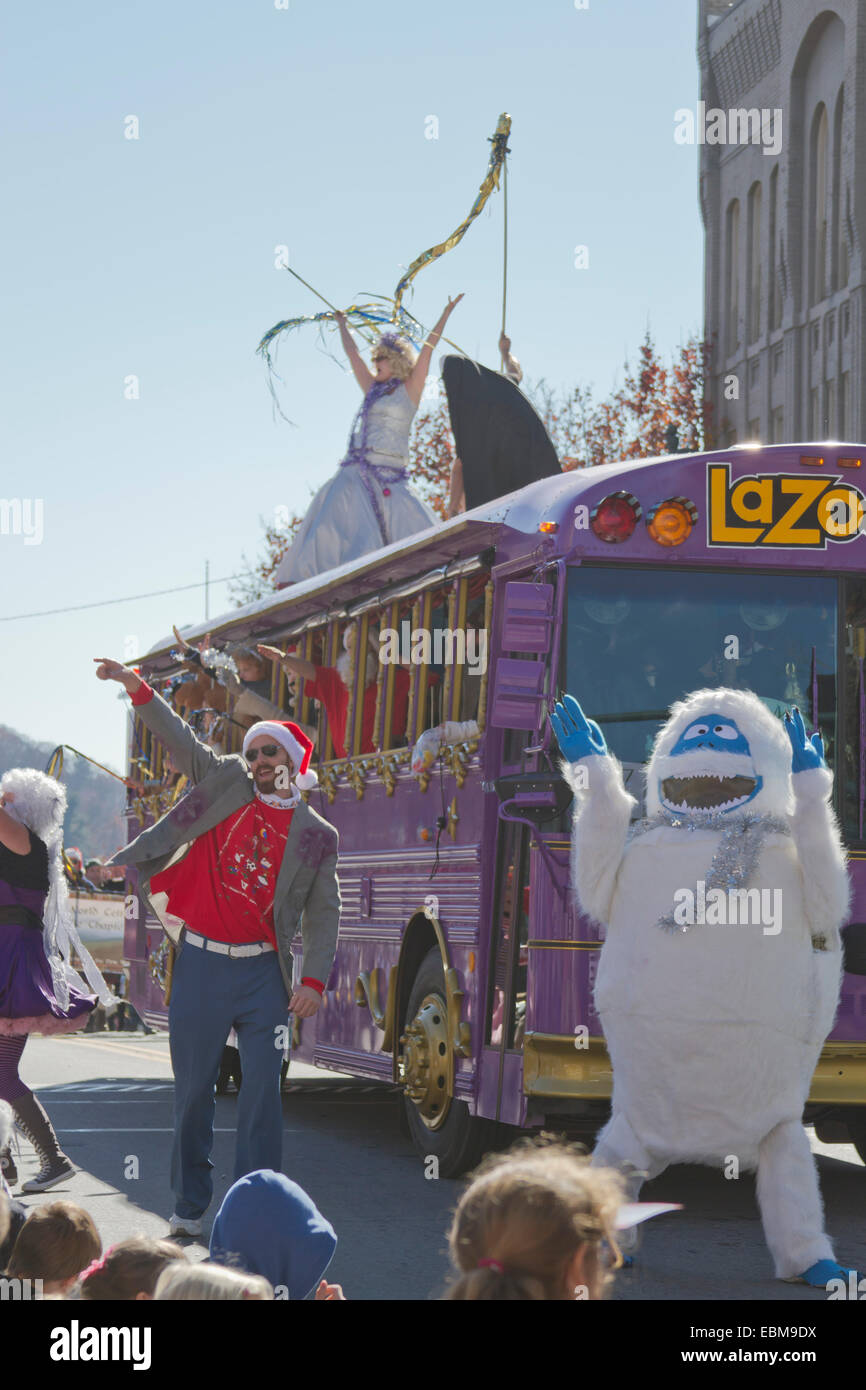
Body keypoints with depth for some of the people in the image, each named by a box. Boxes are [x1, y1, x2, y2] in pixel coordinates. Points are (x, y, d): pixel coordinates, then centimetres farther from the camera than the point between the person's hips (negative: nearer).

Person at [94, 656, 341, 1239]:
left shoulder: (314, 835, 4)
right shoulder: (225, 783, 7)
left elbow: (324, 913, 4)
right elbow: (180, 738, 3)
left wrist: (314, 979, -6)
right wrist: (137, 687, -10)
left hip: (263, 972, -1)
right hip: (202, 966, 1)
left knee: (263, 1092, -3)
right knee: (193, 1090, 6)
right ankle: (190, 1207, 16)